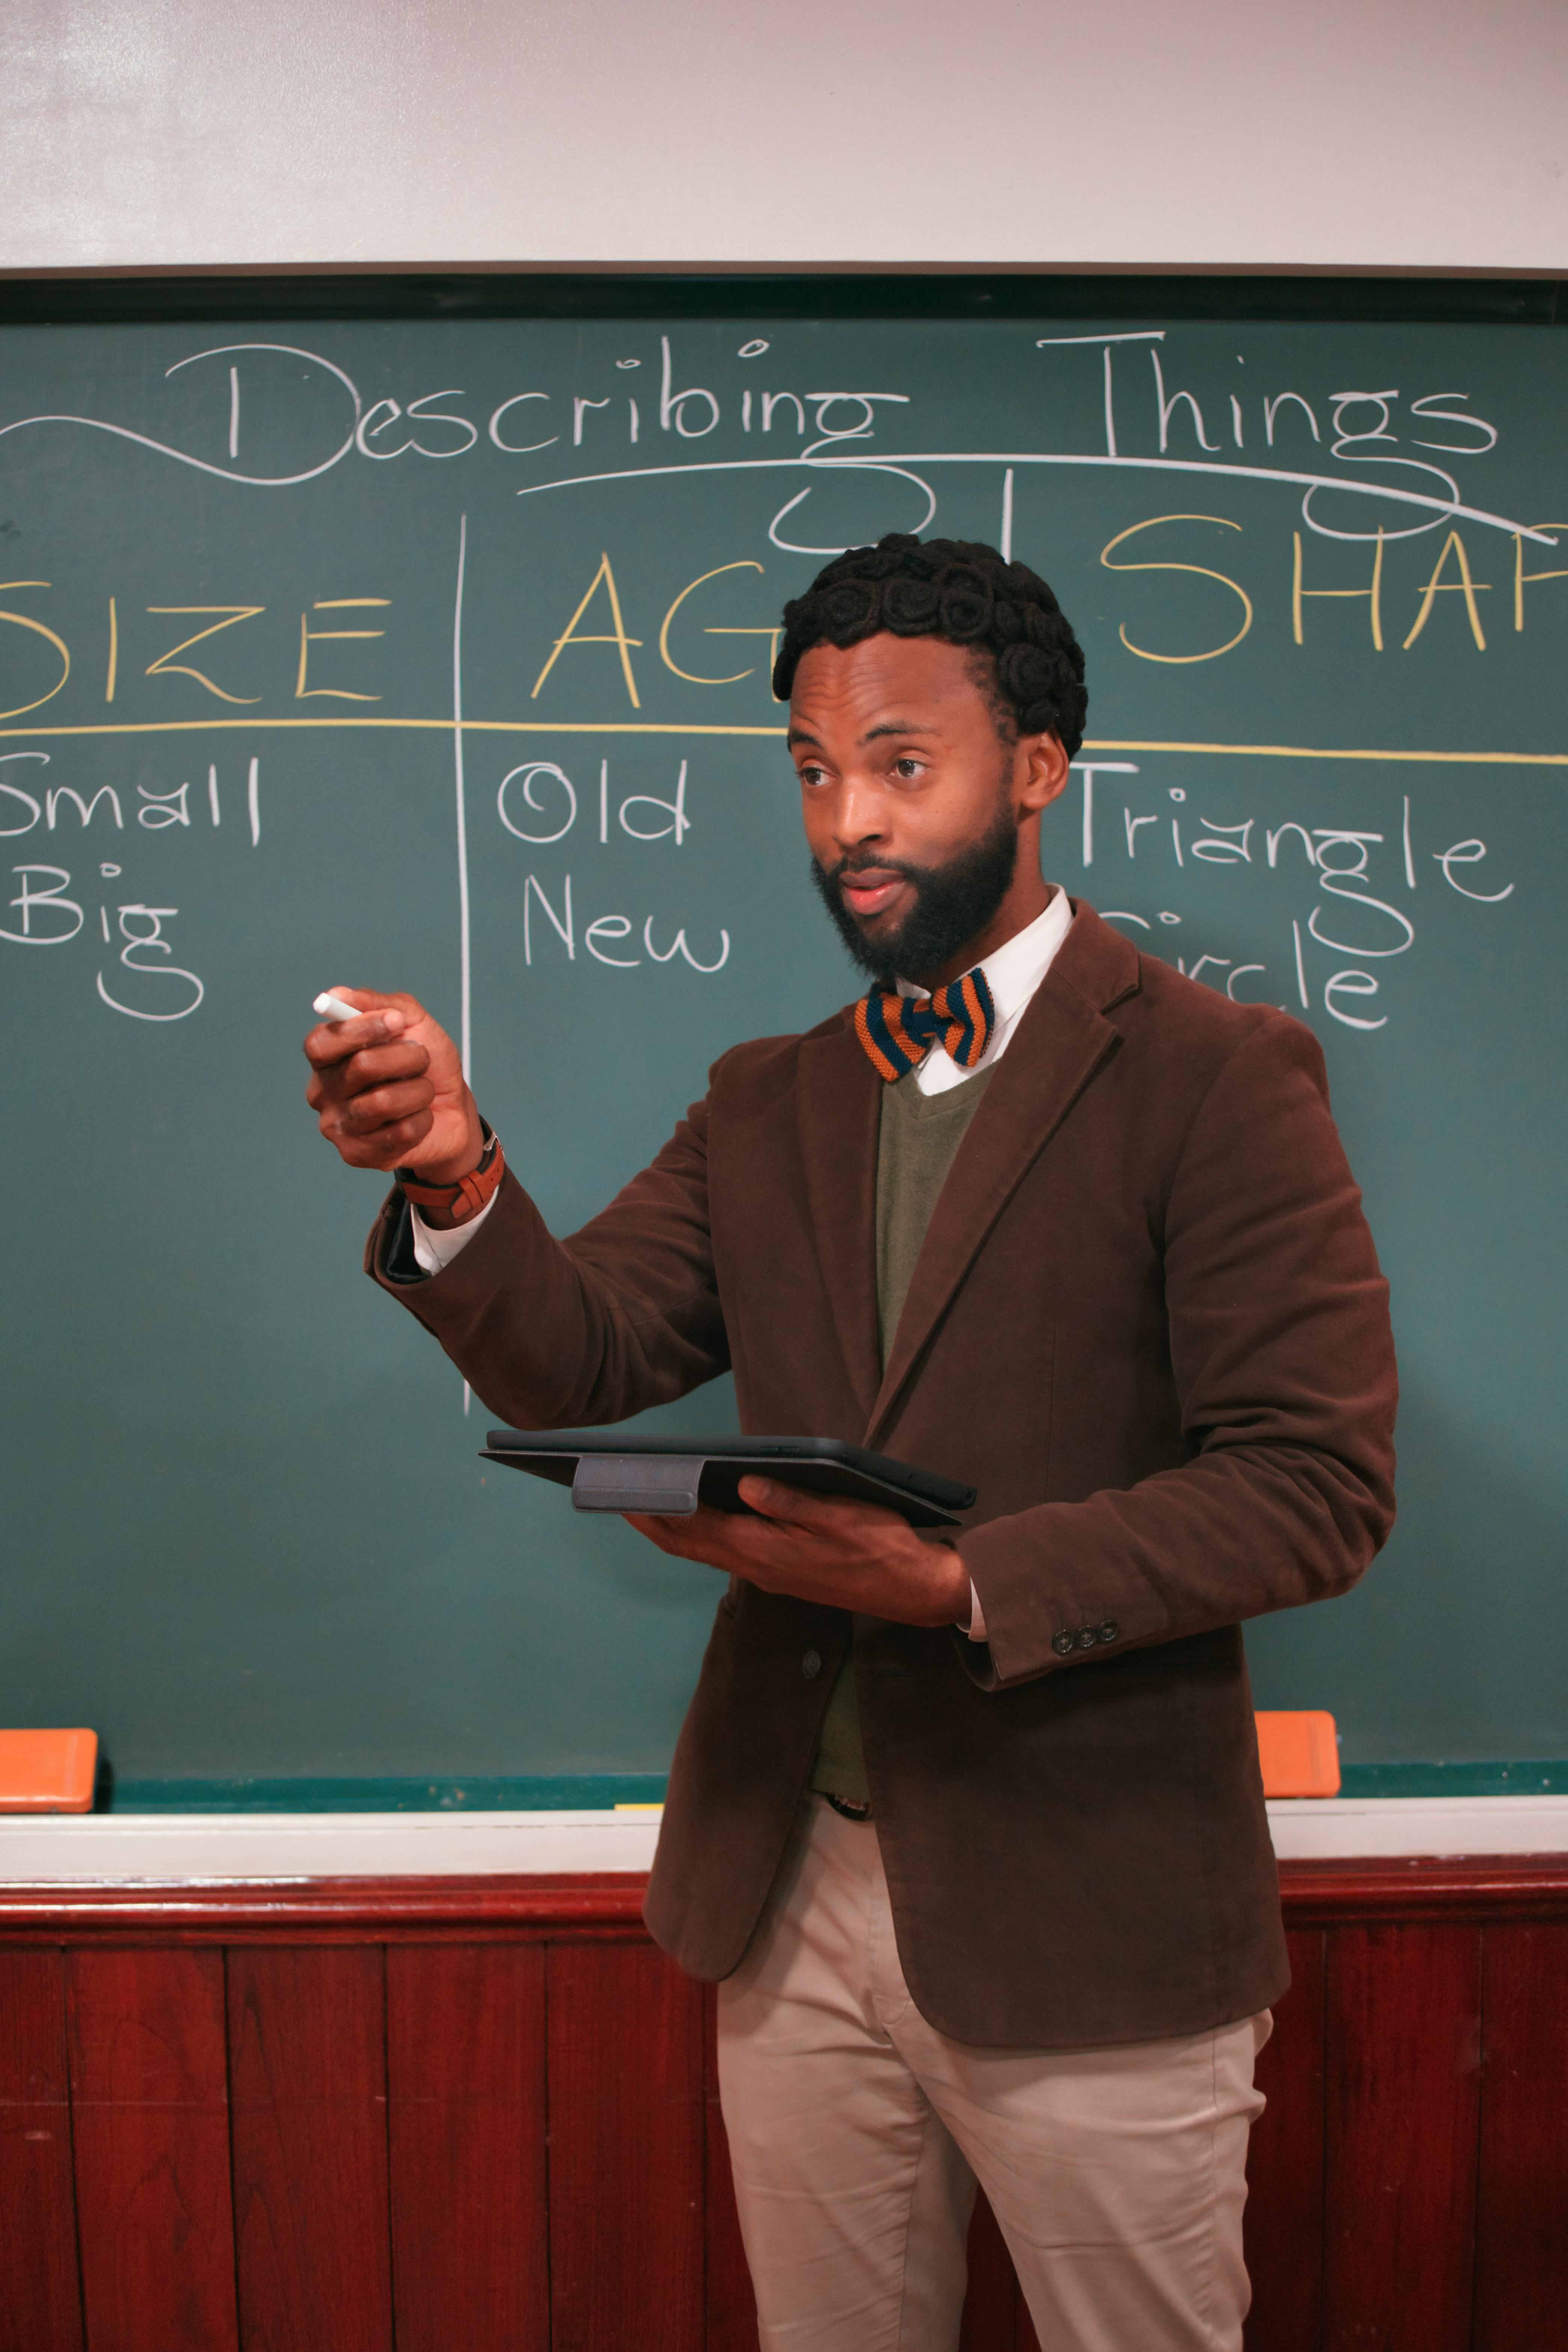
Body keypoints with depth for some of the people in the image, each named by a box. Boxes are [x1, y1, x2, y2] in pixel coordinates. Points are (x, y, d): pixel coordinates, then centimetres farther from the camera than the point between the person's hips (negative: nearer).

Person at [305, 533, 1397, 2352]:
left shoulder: (1217, 1077, -8)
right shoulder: (765, 1105, 9)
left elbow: (1316, 1481, -15)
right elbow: (573, 1363, -1)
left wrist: (962, 1582, -25)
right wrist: (453, 1183, -21)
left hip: (1087, 1926, -4)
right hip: (793, 1892, 5)